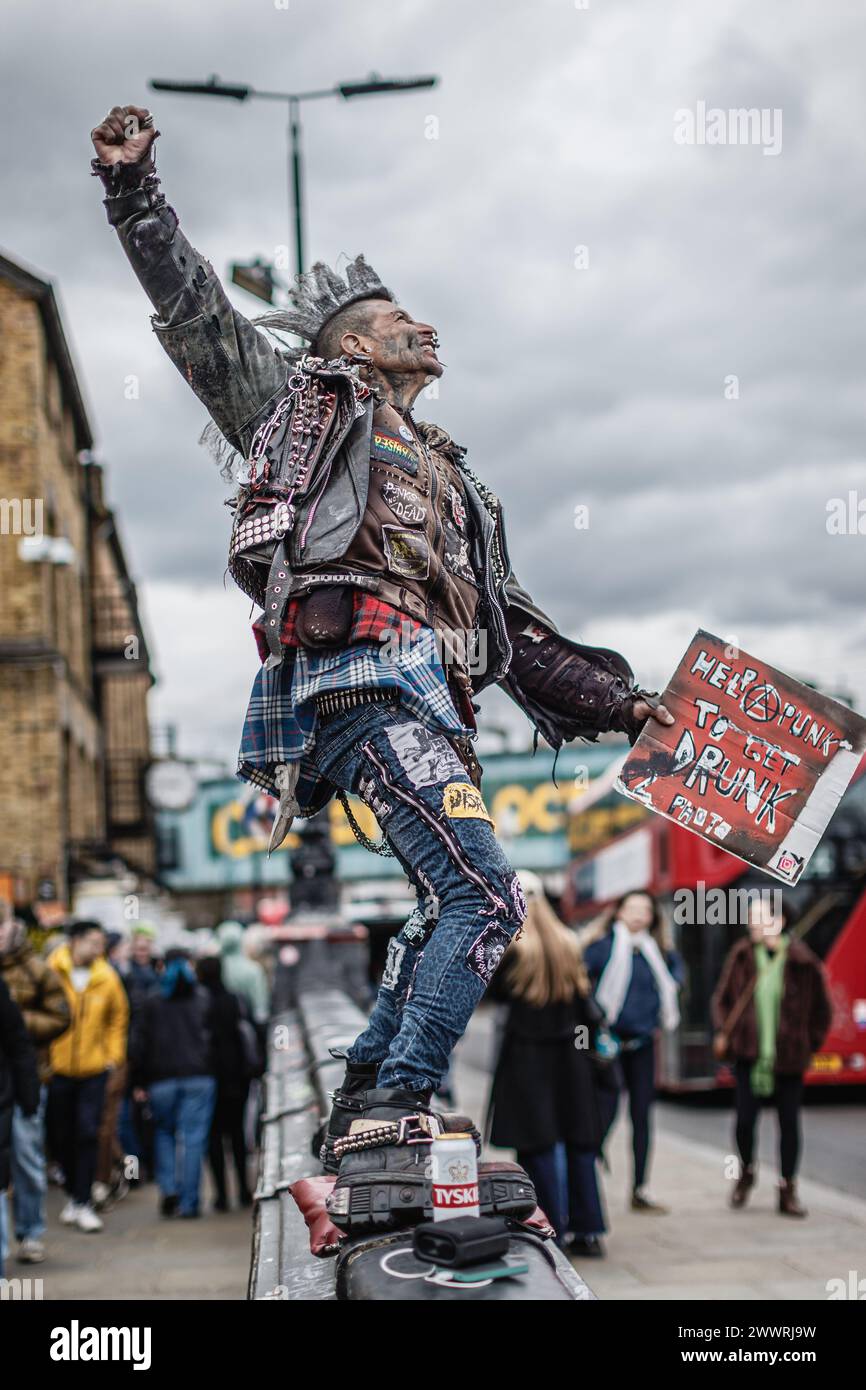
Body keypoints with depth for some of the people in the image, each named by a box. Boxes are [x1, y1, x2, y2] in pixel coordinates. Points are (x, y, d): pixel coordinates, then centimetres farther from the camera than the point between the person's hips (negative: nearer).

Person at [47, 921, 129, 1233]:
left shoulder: (107, 978, 0)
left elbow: (118, 1018, 13)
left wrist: (114, 1055, 5)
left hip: (93, 1069, 0)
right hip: (56, 1068, 0)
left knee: (87, 1135, -6)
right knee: (59, 1137, 9)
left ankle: (83, 1204, -1)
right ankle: (74, 1193, 29)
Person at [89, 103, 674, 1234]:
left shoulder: (456, 488, 35)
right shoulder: (307, 399, 19)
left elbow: (522, 639, 32)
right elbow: (197, 314, 10)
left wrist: (623, 702, 25)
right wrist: (134, 191, 1)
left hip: (429, 698, 8)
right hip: (362, 671, -8)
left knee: (459, 906, 2)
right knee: (484, 895, -20)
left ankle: (365, 1118, 11)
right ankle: (392, 1124, -23)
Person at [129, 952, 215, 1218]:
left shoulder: (152, 1003, 5)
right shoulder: (204, 1000, 5)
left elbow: (138, 1044, 3)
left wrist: (139, 1082, 8)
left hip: (162, 1078, 0)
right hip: (199, 1076, 0)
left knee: (164, 1133, 17)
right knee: (193, 1137, 0)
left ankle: (169, 1189, 1)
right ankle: (189, 1203, -2)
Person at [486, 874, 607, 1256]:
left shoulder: (512, 947, -11)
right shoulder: (568, 944, 5)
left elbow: (495, 990, -3)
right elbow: (583, 997, 8)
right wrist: (588, 1038, 14)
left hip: (527, 1055, -5)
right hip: (570, 1053, 5)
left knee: (537, 1144, 0)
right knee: (578, 1140, 10)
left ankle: (554, 1231, -1)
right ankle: (588, 1229, 12)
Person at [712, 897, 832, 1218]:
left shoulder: (803, 962, -8)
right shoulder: (741, 955, 0)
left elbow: (822, 1009, 4)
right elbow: (722, 998, 12)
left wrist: (810, 1043, 2)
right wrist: (726, 1032, 1)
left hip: (788, 1058, -1)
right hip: (749, 1055, 1)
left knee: (789, 1122, 5)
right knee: (745, 1119, -2)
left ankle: (787, 1191, 17)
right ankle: (746, 1172, 26)